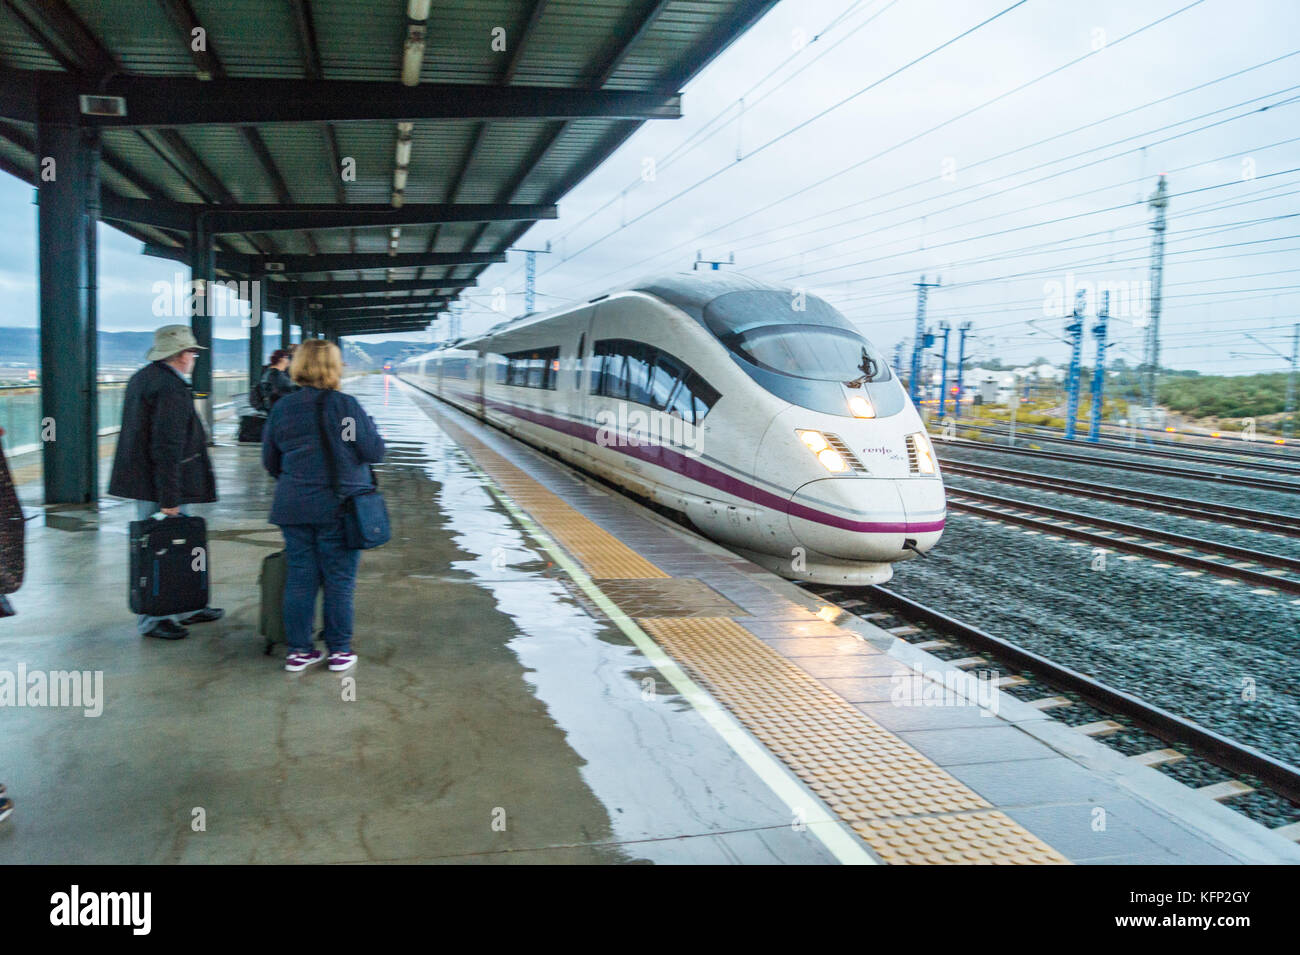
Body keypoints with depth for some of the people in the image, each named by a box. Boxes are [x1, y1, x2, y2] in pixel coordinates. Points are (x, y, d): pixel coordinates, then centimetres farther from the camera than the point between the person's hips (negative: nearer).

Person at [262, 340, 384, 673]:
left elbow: (270, 460, 11)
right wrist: (368, 426, 11)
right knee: (339, 580, 6)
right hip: (339, 507, -4)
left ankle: (298, 650, 17)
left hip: (294, 508, 4)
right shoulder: (346, 405, -12)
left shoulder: (282, 408, 2)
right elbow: (375, 452, -8)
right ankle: (339, 651, 14)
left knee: (299, 579, 11)